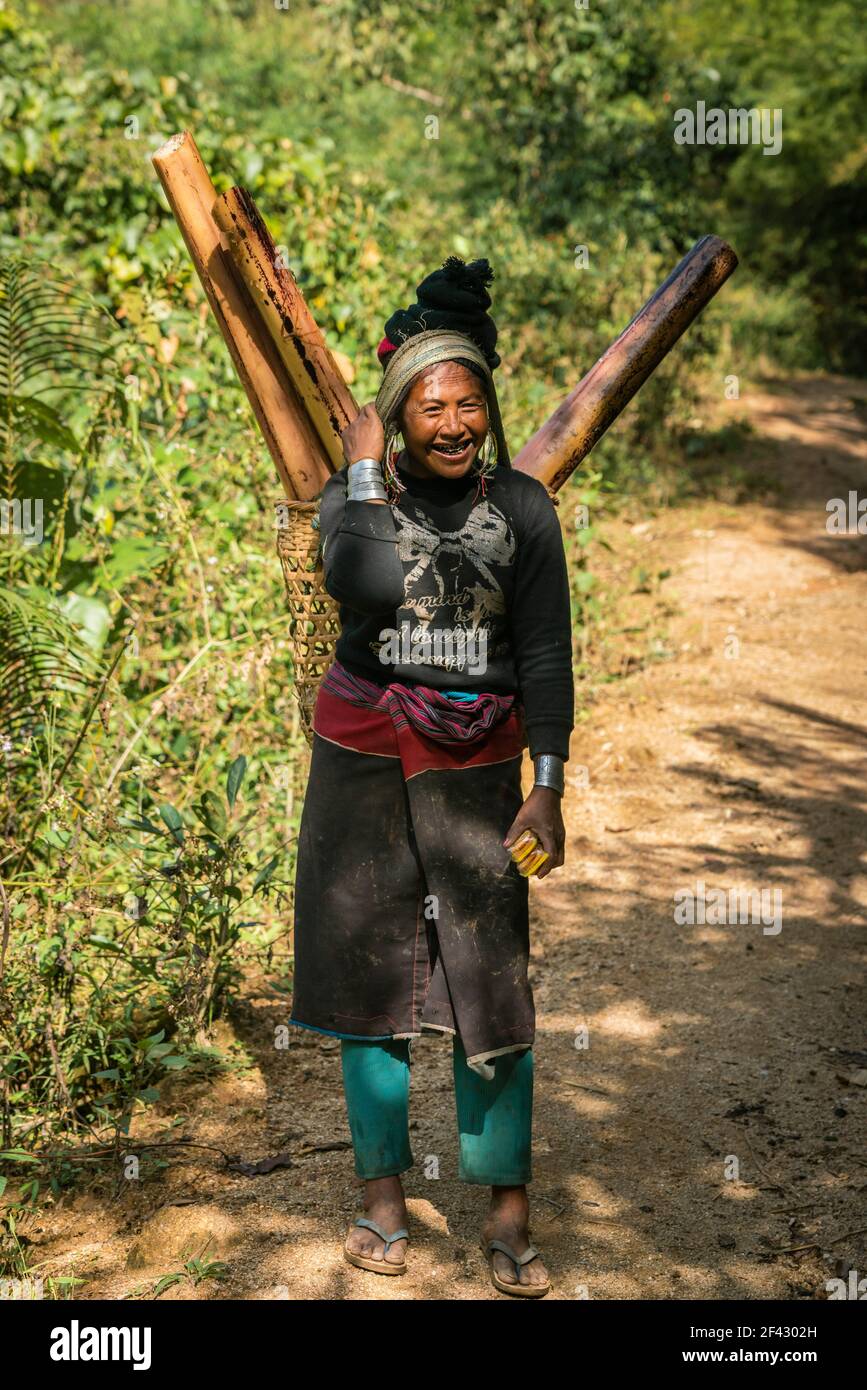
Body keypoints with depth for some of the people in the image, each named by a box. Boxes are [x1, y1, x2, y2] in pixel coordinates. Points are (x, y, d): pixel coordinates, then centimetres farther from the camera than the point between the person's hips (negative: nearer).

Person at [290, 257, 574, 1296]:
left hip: (477, 763, 0)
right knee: (370, 968, 6)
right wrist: (368, 473, -12)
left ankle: (507, 1215, 5)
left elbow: (545, 650, -2)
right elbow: (361, 584, -22)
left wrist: (547, 785, -9)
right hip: (364, 758, 1)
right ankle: (382, 1192, 19)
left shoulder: (522, 506, 0)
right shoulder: (357, 491, 0)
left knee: (491, 979, -5)